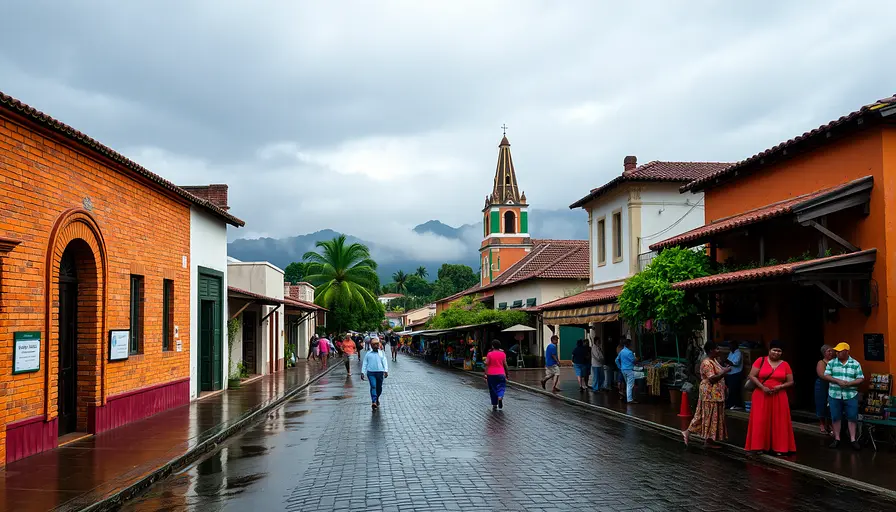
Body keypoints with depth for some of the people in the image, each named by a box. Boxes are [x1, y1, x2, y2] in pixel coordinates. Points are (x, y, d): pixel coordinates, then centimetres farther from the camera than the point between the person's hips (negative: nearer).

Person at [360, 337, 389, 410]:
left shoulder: (381, 353, 8)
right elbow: (364, 363, 11)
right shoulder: (368, 354, 8)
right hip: (371, 372, -1)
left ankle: (377, 399, 35)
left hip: (380, 372, 1)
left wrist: (386, 371, -8)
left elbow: (385, 362, 4)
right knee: (373, 386, -15)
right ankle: (374, 402, -20)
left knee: (379, 387, 11)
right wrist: (362, 372, 5)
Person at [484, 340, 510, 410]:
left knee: (492, 389, 10)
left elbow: (487, 365, -7)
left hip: (491, 374, 0)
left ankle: (494, 406, 12)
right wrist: (507, 373, 14)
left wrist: (485, 375, -4)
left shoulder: (489, 354, -5)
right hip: (500, 374, 0)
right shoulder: (503, 354, 0)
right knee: (500, 387, 6)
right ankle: (500, 397, -26)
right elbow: (505, 365, 3)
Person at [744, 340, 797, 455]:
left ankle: (779, 447, 9)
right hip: (761, 396, -2)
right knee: (760, 421, -1)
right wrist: (762, 387, -15)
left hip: (779, 397, 2)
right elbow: (752, 376, -4)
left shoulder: (785, 365, 5)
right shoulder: (761, 361, 0)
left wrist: (780, 387, -11)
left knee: (778, 422, 2)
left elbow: (791, 382, 7)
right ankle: (759, 446, 5)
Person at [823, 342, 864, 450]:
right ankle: (837, 439, 16)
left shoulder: (855, 364, 1)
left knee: (852, 417, 2)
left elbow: (861, 379, 0)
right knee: (835, 417, 6)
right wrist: (838, 381, -17)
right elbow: (826, 376, -2)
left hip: (851, 395, -1)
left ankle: (853, 439, 11)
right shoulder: (831, 363, 3)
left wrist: (850, 383, -16)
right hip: (834, 395, 1)